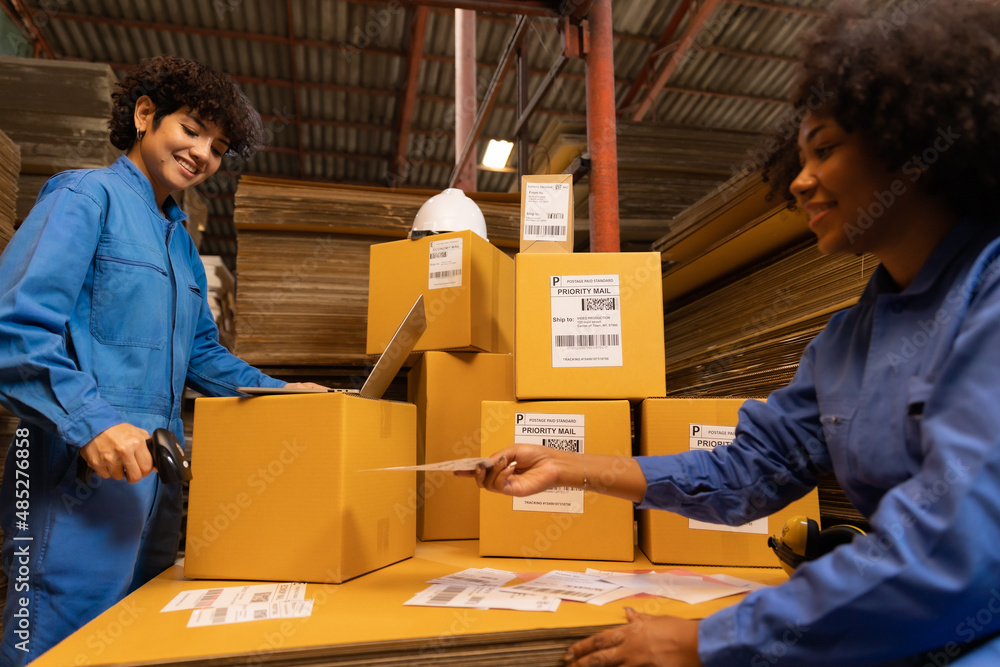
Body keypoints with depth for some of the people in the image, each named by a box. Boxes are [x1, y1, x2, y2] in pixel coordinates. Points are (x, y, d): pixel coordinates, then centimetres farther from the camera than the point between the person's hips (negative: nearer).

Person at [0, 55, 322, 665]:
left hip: (157, 475, 8)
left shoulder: (182, 242, 19)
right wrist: (90, 421, -28)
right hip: (82, 477, -8)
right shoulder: (87, 197, -5)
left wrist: (280, 395, 12)